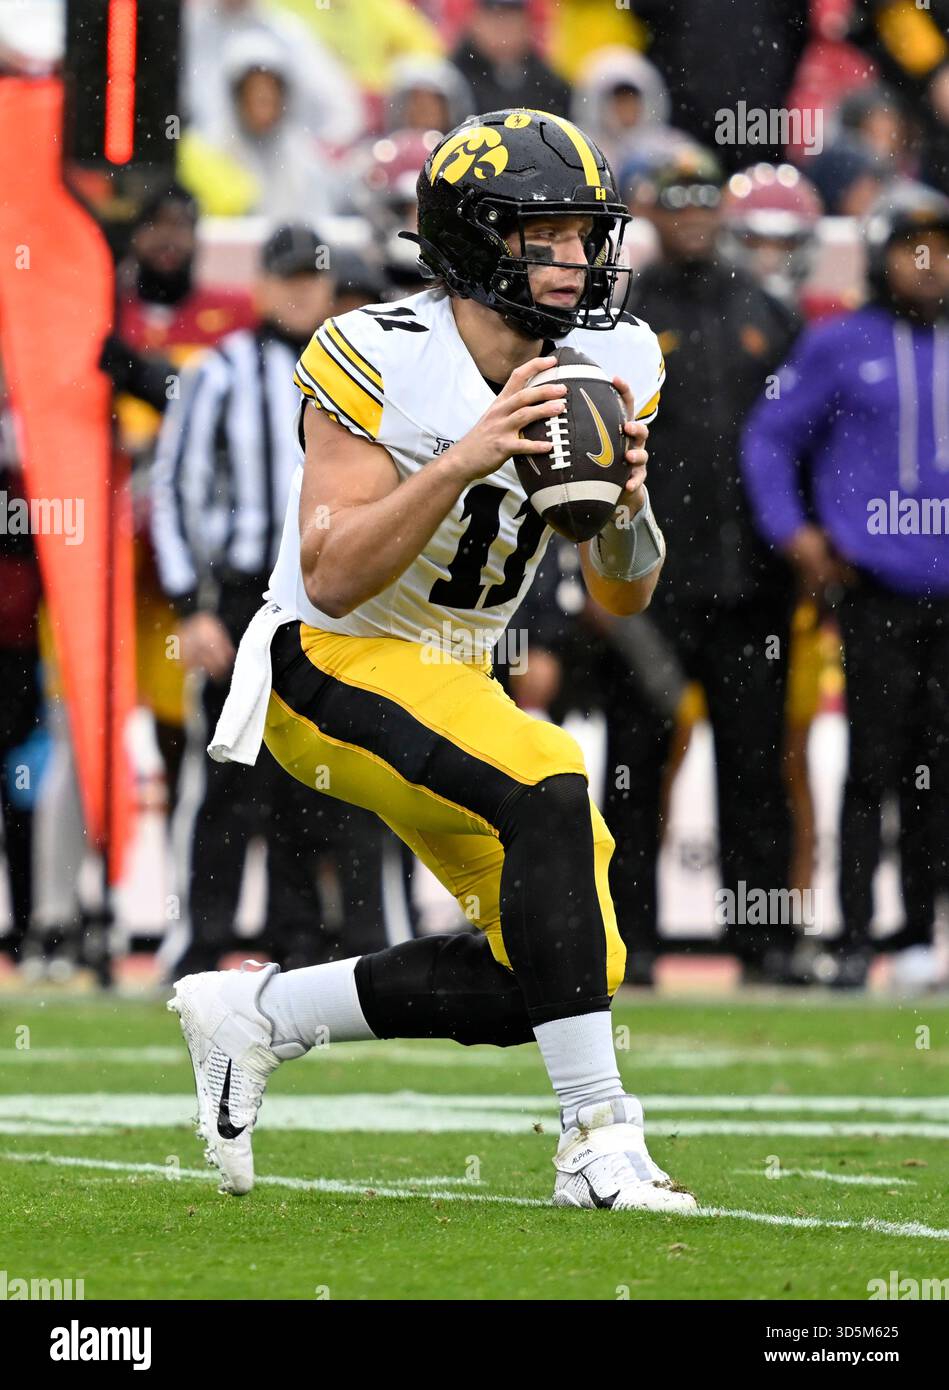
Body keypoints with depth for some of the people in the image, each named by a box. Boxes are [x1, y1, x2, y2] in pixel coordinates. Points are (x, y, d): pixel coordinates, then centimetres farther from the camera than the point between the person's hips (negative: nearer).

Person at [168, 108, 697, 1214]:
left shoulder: (603, 368, -2)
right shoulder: (381, 362, -20)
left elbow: (623, 597, 1)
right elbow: (333, 580, -24)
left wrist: (625, 504, -21)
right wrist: (461, 464, -34)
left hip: (452, 685, 8)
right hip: (330, 668, -8)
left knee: (560, 969, -1)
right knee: (546, 785, -32)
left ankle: (253, 1016, 15)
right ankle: (596, 1142, -28)